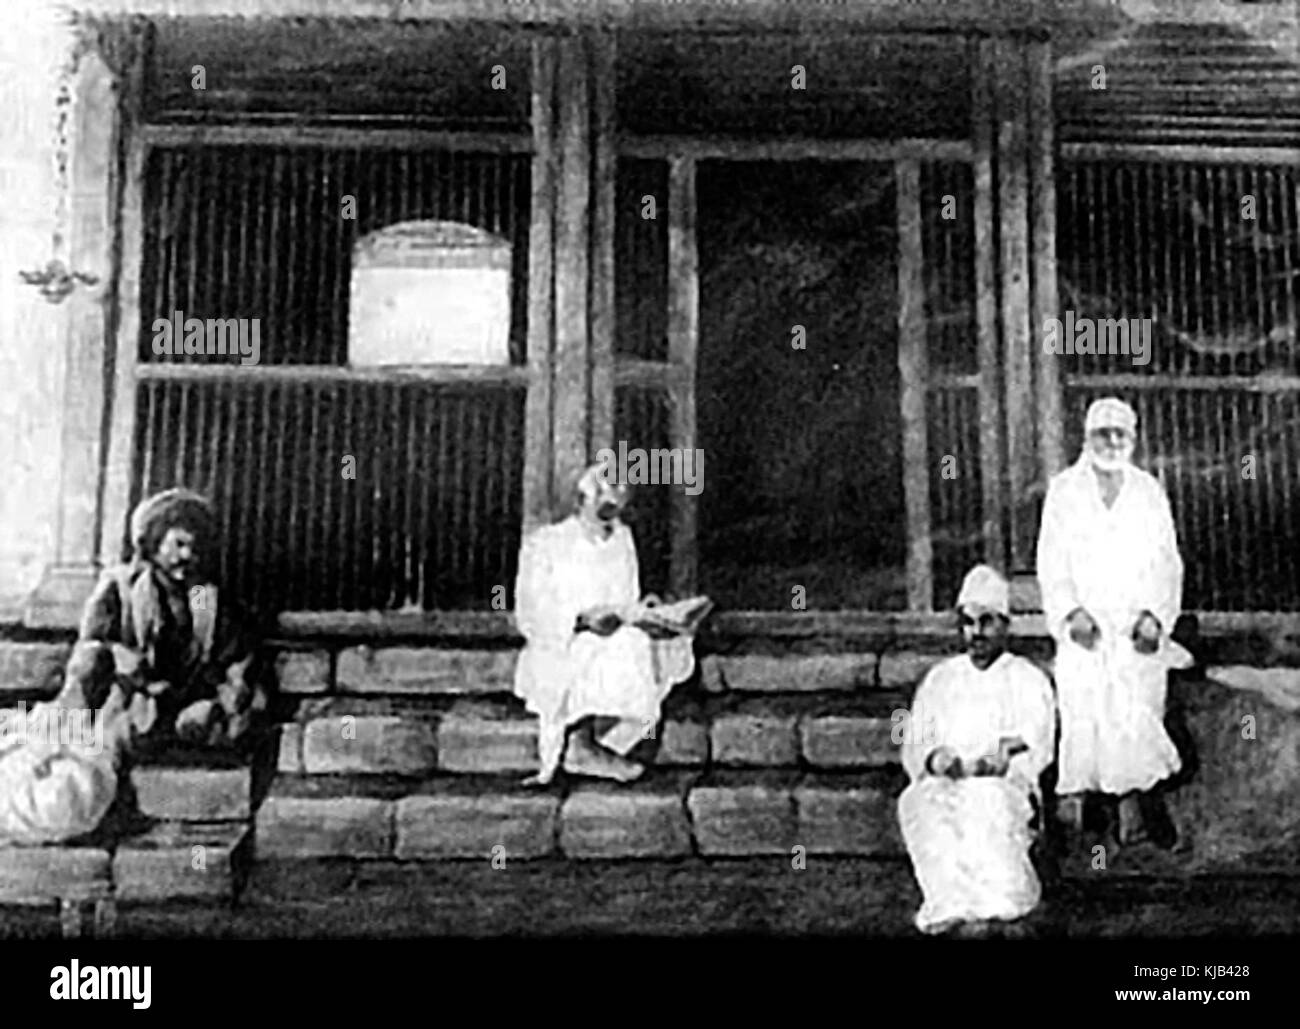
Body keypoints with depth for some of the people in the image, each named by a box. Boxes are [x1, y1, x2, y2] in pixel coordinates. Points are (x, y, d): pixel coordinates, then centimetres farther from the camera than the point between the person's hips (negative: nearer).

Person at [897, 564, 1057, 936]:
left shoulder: (1028, 679, 13)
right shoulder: (939, 678, 21)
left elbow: (1036, 752, 1)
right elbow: (913, 747, 13)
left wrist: (993, 764, -19)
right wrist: (937, 760, -10)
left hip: (1006, 787, -2)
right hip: (942, 784, 2)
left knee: (986, 799, -38)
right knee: (918, 803, -33)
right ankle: (958, 902, -36)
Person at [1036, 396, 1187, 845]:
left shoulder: (1149, 493, 10)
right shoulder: (1064, 491, 6)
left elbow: (1167, 563, 8)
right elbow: (1051, 562, 3)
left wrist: (1154, 615, -7)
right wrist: (1072, 612, -12)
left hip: (1136, 628, 1)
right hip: (1083, 630, -1)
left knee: (1136, 715, -8)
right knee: (1081, 712, -11)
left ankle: (1131, 798, -4)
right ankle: (1072, 791, -2)